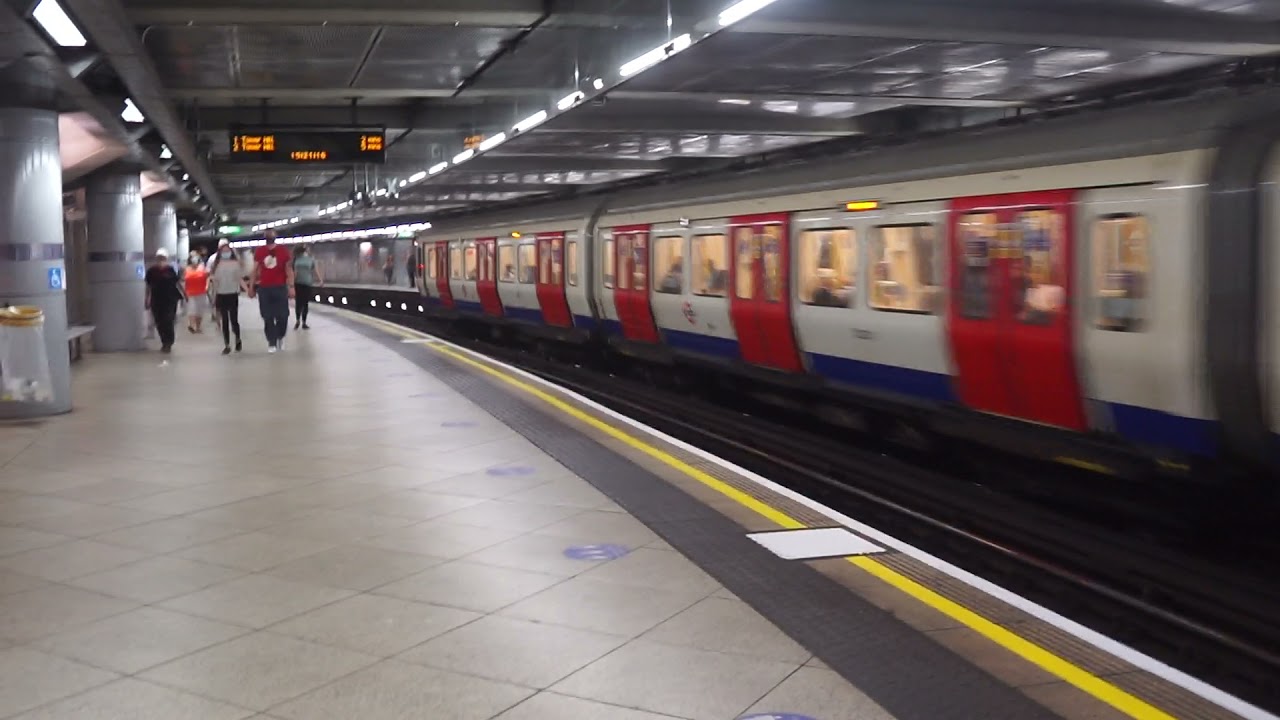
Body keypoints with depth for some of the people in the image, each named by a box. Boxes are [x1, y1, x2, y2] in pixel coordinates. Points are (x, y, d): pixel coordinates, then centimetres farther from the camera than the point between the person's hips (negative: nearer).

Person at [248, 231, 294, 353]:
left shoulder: (283, 251, 1)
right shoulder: (259, 251, 5)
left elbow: (289, 270, 2)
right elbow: (255, 270, 10)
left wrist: (291, 286, -6)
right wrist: (251, 287, 7)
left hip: (280, 288, -1)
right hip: (264, 288, 1)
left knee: (283, 316, -2)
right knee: (268, 318, 1)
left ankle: (280, 337, 25)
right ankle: (271, 343, 9)